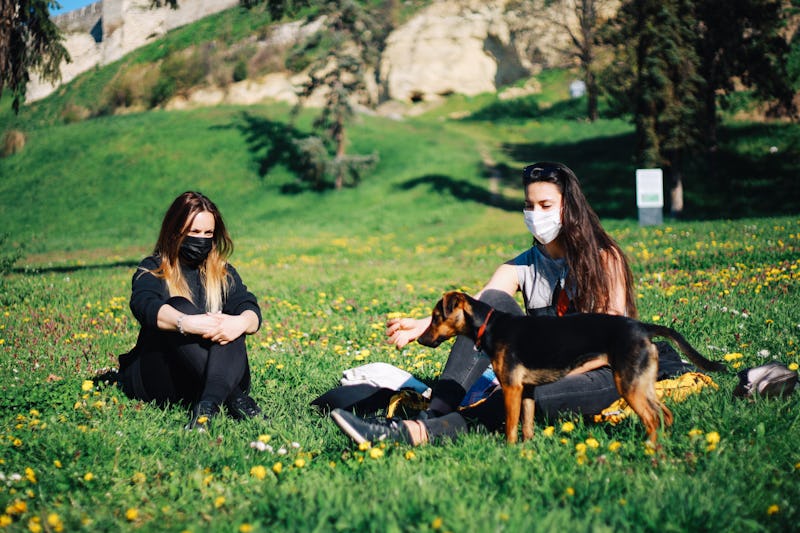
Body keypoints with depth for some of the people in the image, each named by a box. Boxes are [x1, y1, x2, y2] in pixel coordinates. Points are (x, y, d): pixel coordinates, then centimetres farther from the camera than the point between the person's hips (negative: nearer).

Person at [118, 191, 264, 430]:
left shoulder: (223, 273, 15)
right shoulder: (152, 270, 5)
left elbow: (252, 311, -4)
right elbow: (144, 305, -20)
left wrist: (242, 322, -31)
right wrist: (186, 323, -40)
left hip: (213, 372, 2)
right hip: (158, 379, -2)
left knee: (230, 322, -25)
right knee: (178, 305, -27)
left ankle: (210, 401, -52)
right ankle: (234, 398, -42)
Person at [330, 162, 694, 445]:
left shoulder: (603, 257, -4)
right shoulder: (522, 267, 5)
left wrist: (560, 373, -24)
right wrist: (421, 326, -34)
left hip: (602, 373, -4)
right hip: (545, 369, 4)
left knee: (526, 394, -38)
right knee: (495, 304, -22)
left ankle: (421, 431, -51)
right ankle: (435, 412, -37)